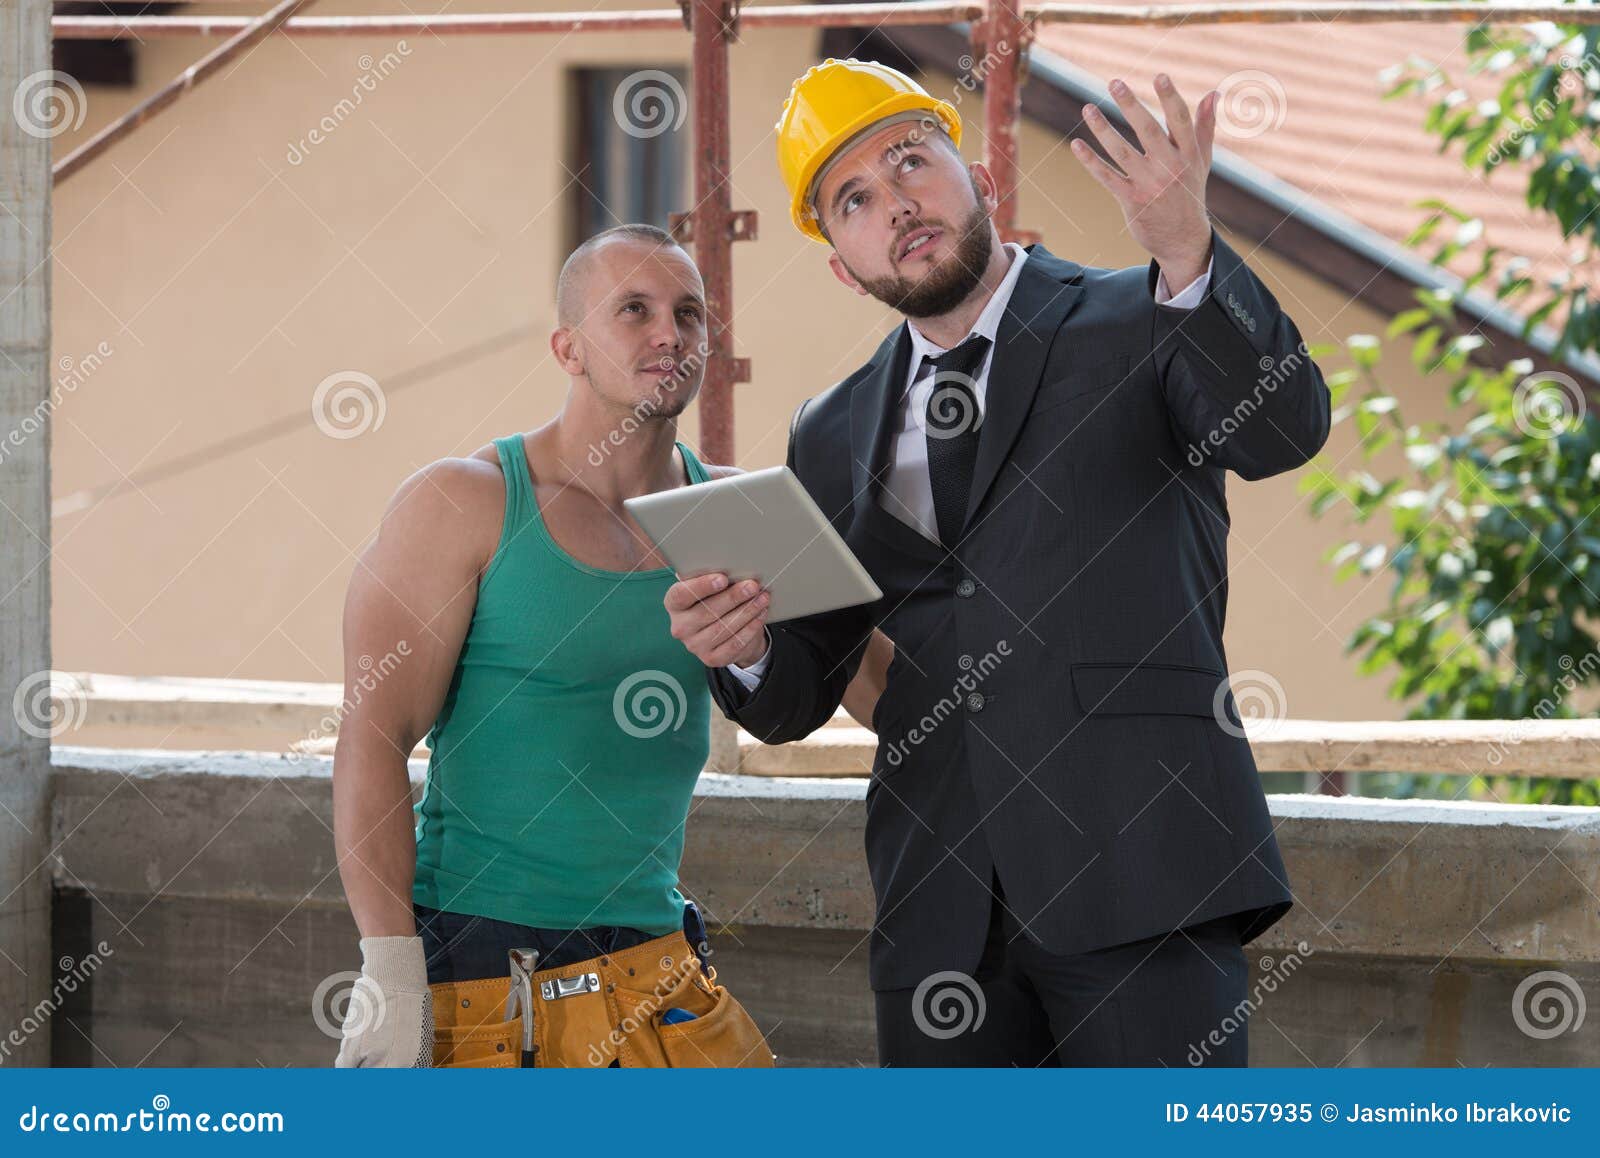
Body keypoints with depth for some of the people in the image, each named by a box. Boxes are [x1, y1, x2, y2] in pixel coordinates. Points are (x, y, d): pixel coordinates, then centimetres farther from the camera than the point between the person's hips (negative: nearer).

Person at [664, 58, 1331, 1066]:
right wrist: (745, 649, -4)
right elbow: (799, 698, 21)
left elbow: (1284, 430, -16)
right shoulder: (834, 437, 20)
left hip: (1134, 876, -5)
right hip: (940, 910, 5)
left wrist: (1186, 250, -33)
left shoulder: (1140, 324, 5)